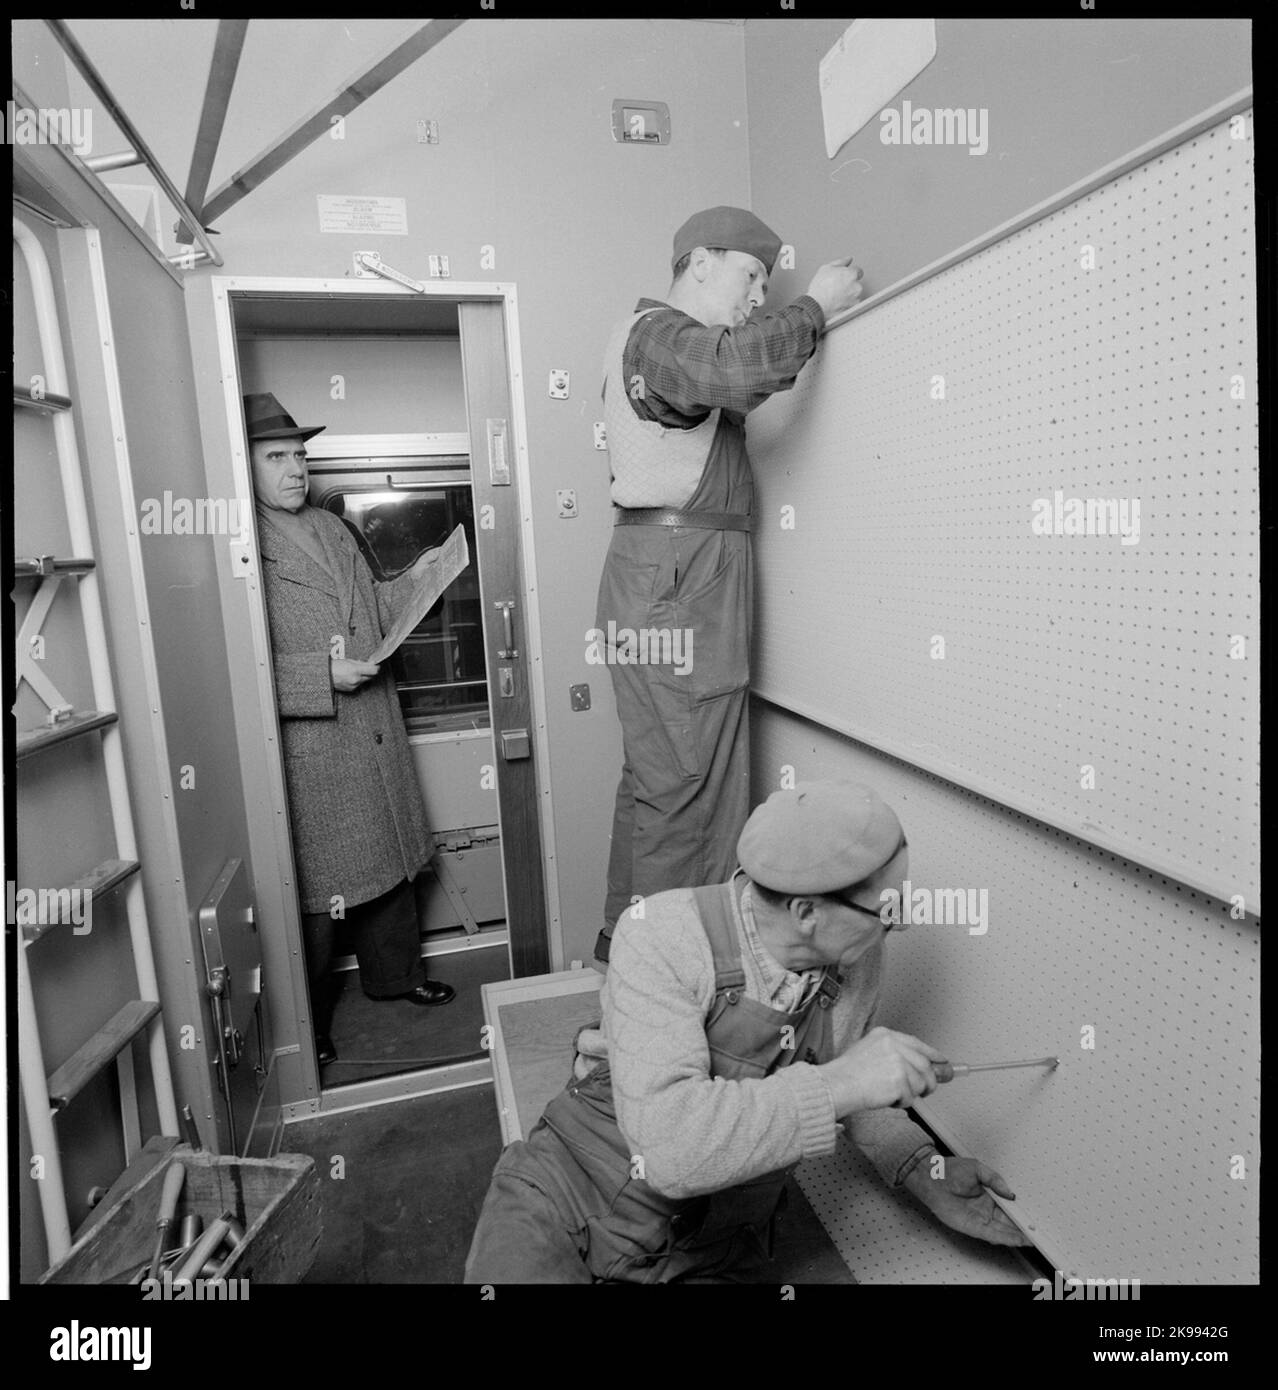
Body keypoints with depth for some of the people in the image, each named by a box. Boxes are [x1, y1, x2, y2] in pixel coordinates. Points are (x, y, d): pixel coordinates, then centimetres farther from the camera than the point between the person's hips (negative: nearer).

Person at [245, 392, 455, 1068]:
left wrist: (412, 579, 8)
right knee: (314, 889, 6)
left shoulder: (332, 527, 12)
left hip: (373, 736, 8)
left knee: (390, 860, 20)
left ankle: (395, 974, 42)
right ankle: (305, 1025, 27)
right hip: (304, 752, -7)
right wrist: (322, 675, -23)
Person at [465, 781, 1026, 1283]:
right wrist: (838, 1084, -34)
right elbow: (669, 1147, -33)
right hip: (568, 1193, -5)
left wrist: (921, 1169, -1)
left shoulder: (857, 956, -7)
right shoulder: (659, 937, -24)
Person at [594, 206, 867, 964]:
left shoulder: (675, 342, 30)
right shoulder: (655, 329, -5)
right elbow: (735, 369, -24)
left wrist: (808, 321, 11)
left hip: (690, 571, 11)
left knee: (658, 774, 13)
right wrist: (814, 306, -10)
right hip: (677, 568, -10)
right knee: (686, 782, -8)